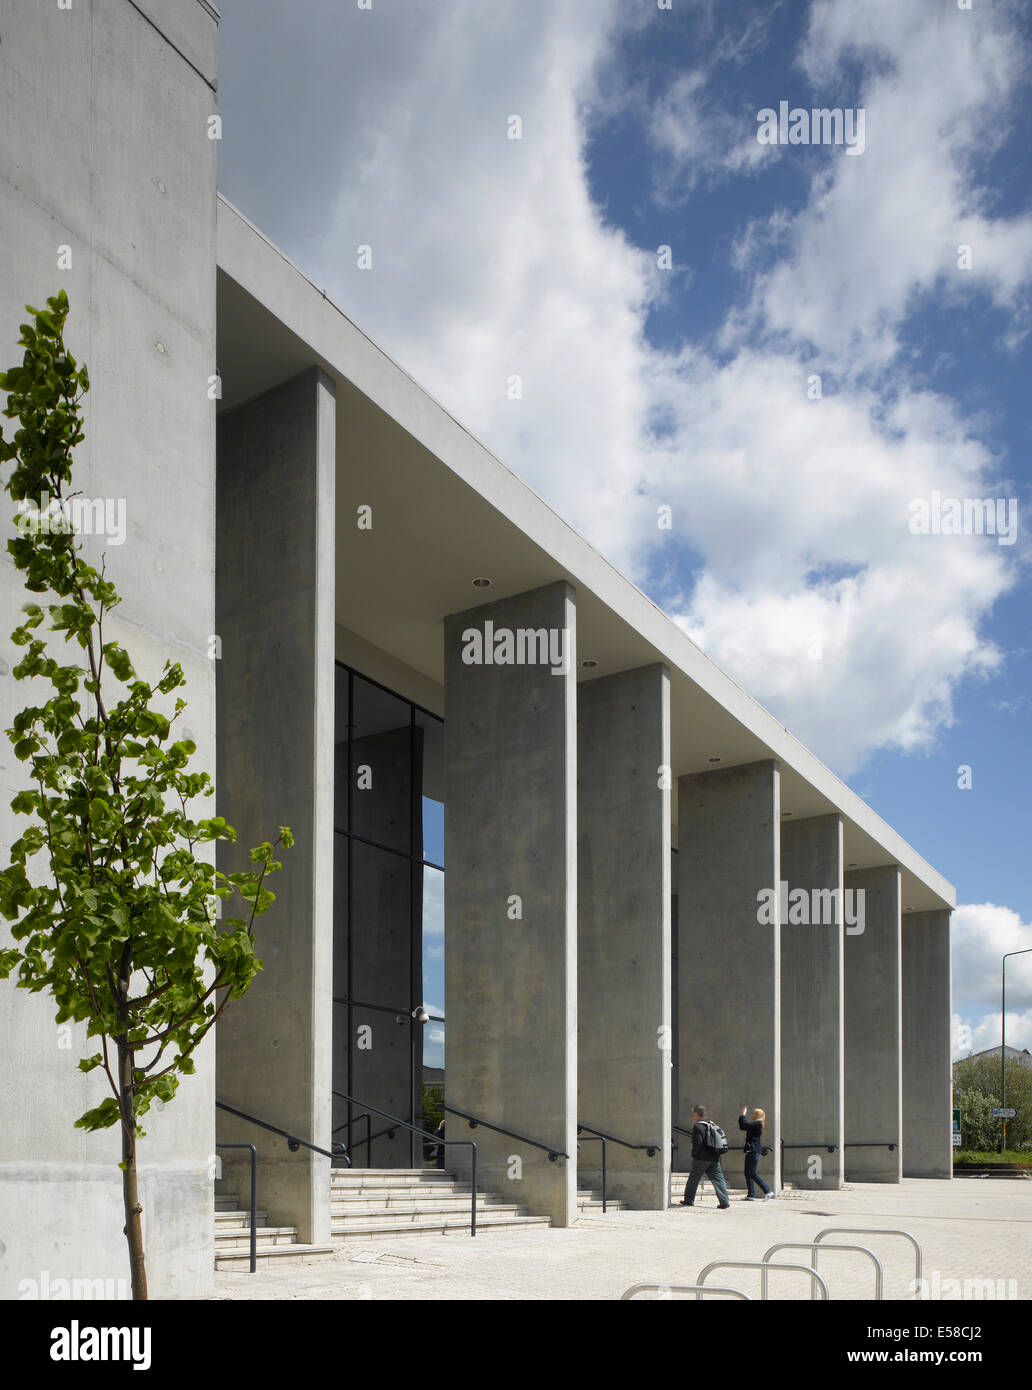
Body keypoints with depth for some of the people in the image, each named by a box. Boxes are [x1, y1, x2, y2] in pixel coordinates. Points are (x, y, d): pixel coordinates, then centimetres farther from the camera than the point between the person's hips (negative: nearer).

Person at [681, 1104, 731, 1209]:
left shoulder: (697, 1127, -12)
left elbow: (697, 1142, -20)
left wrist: (694, 1153, -3)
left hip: (701, 1158, -7)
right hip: (714, 1157, 7)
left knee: (693, 1179, 7)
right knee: (718, 1179, 3)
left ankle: (689, 1200, 15)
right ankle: (725, 1201, -4)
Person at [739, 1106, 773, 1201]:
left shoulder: (758, 1124, -11)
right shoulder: (755, 1125, 19)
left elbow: (745, 1125, -21)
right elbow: (742, 1127, 25)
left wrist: (743, 1114, -8)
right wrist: (742, 1115, 18)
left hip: (754, 1151, -10)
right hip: (750, 1151, 10)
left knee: (753, 1174, -11)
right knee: (748, 1173, 9)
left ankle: (768, 1192, -9)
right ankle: (750, 1195, 10)